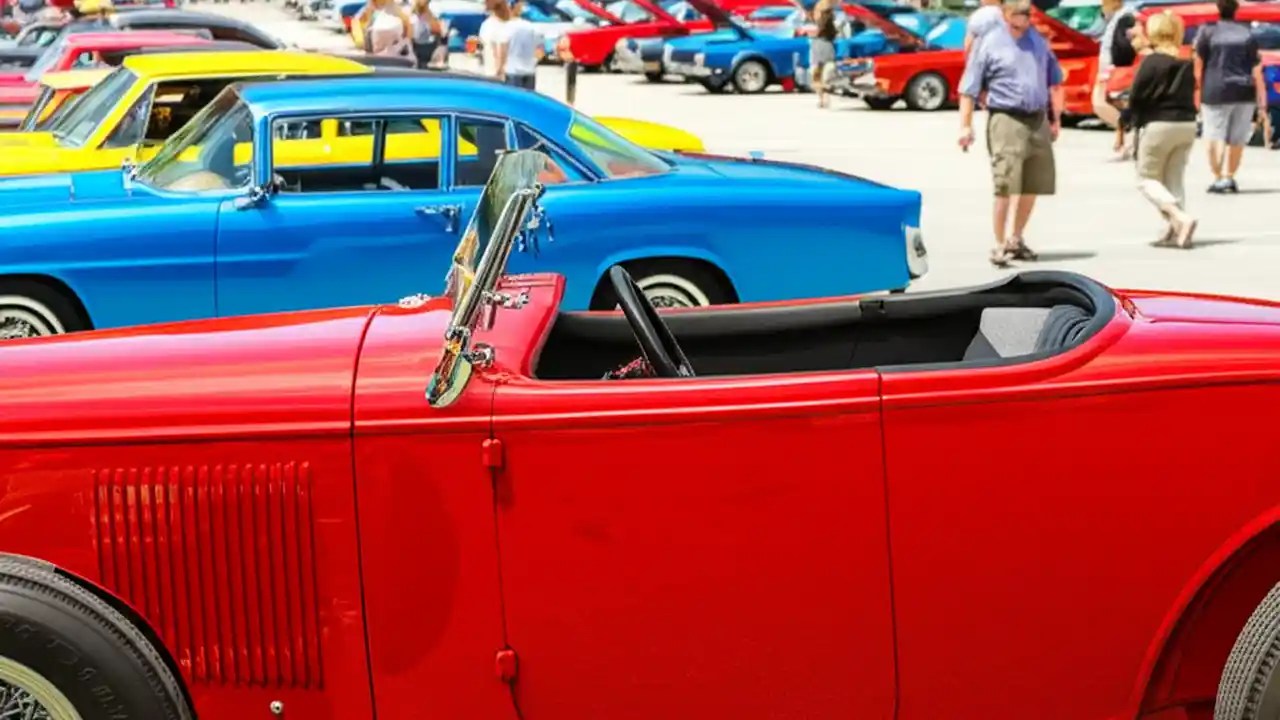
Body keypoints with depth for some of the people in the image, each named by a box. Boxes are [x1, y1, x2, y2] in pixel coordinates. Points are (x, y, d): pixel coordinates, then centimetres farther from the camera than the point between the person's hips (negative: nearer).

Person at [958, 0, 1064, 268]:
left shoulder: (1039, 41, 11)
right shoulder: (990, 43, -4)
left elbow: (1054, 81, 20)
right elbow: (969, 89, -5)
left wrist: (1056, 118, 17)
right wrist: (966, 126, -10)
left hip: (1038, 121, 6)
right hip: (1007, 121, -6)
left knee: (1033, 186, 12)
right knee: (1005, 187, -10)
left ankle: (1016, 239, 28)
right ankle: (1000, 245, -1)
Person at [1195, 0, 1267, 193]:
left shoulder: (1208, 33, 1)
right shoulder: (1247, 34, 7)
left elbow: (1198, 68, -1)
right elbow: (1256, 70, 4)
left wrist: (1199, 93, 7)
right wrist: (1262, 98, 5)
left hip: (1215, 92, -3)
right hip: (1244, 92, 3)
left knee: (1215, 137, -4)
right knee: (1237, 139, 13)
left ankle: (1218, 178, -16)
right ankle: (1230, 177, 17)